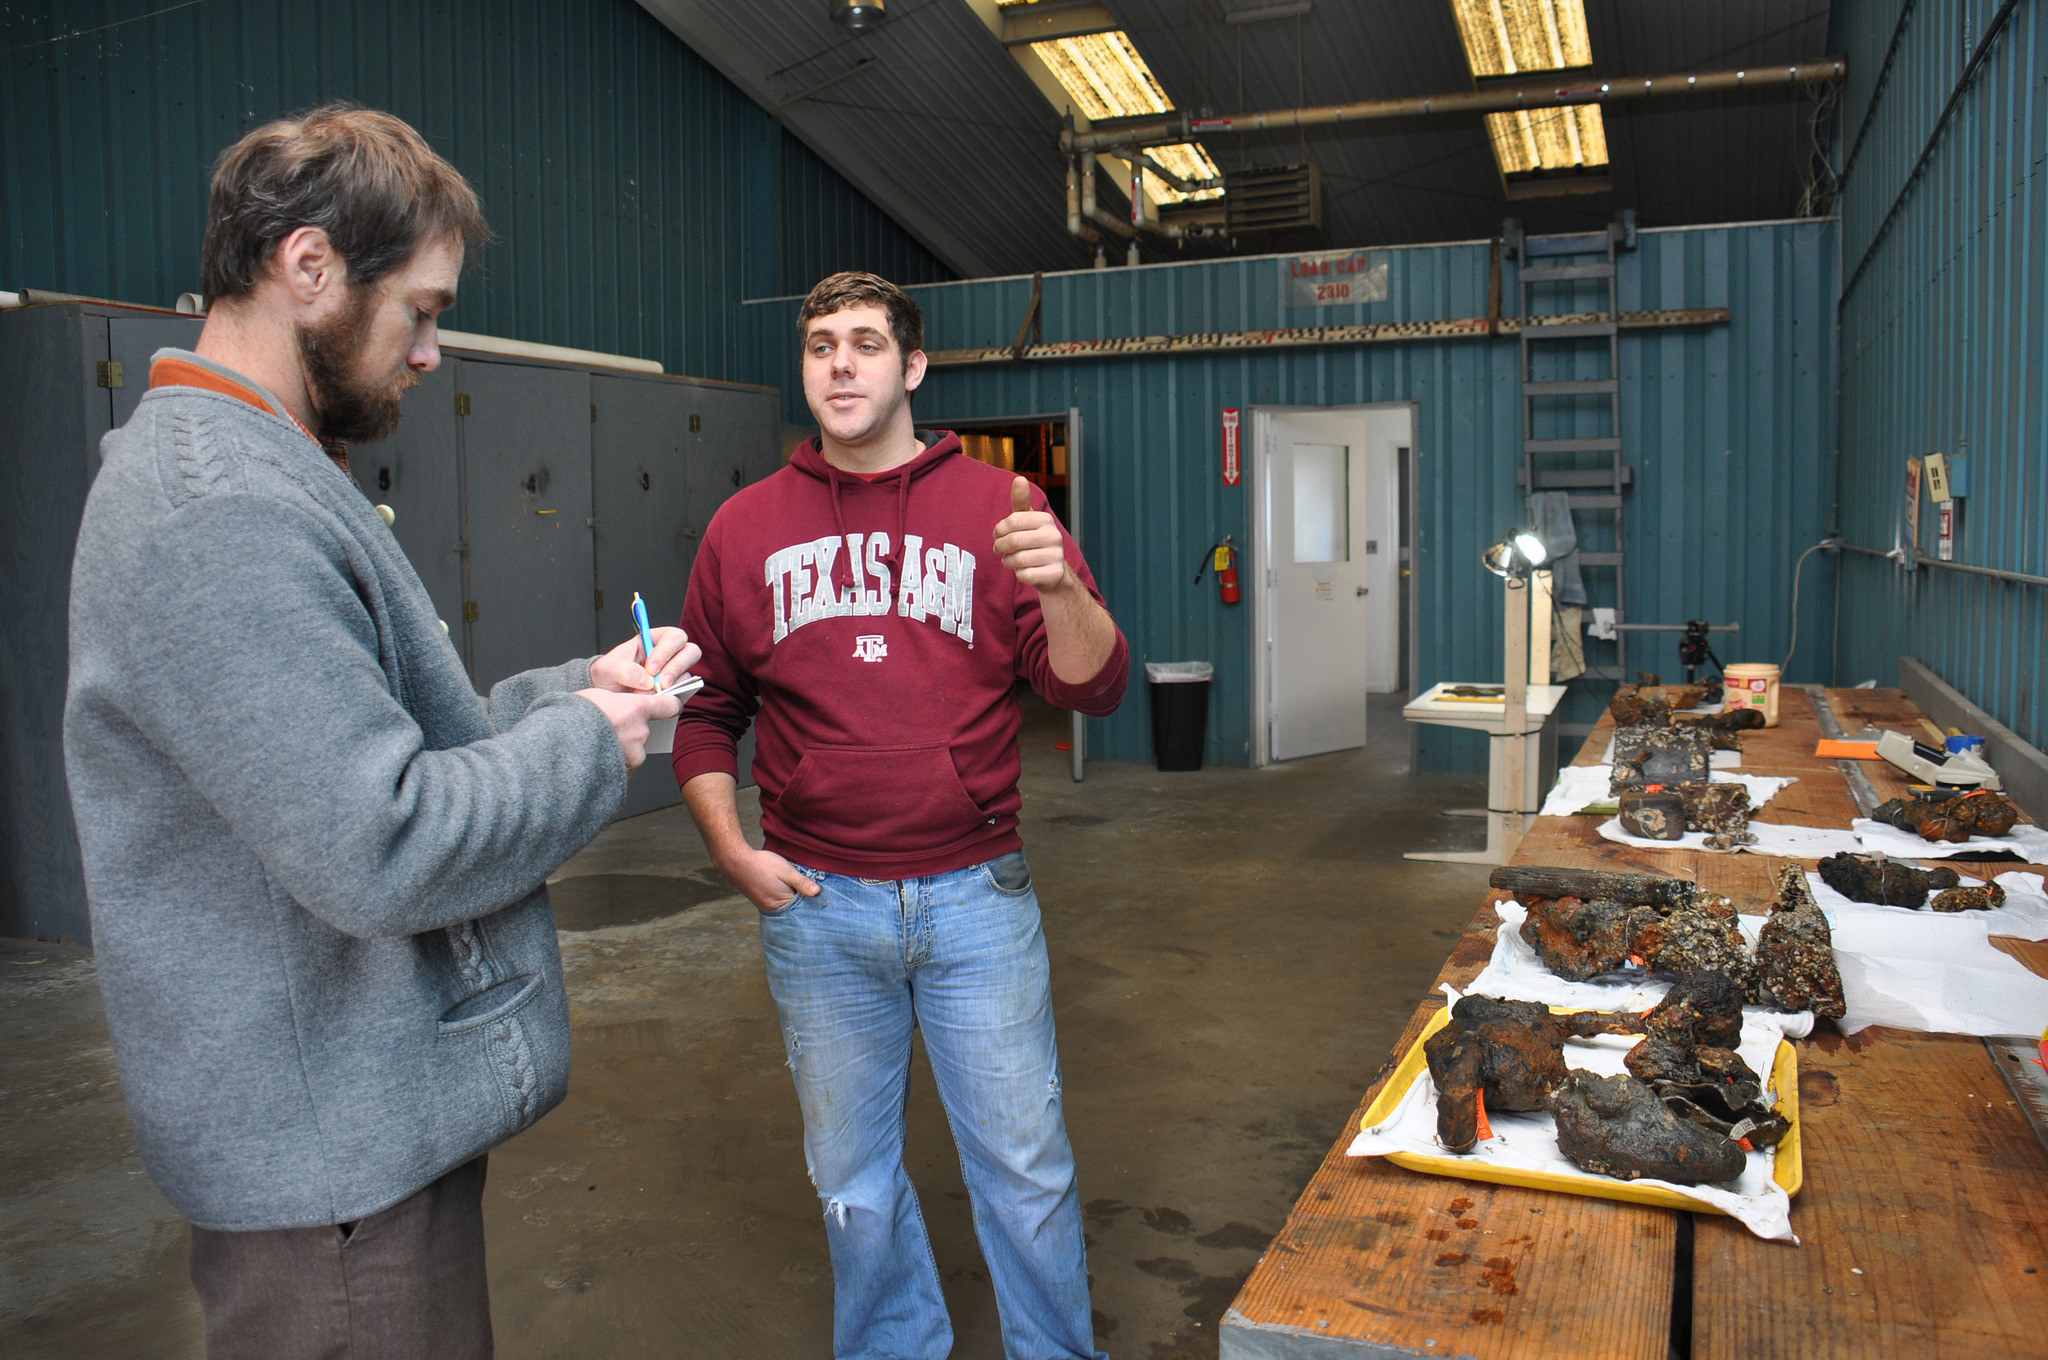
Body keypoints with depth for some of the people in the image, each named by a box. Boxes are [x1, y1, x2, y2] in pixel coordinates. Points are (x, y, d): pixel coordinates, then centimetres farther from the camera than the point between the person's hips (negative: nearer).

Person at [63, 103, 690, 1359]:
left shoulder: (260, 475, 12)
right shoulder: (218, 508, -24)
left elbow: (381, 734, 14)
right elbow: (381, 850, -29)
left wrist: (580, 687, 1)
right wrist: (587, 743, -14)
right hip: (342, 1161, -10)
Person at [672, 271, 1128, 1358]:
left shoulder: (995, 509, 0)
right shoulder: (746, 527, 5)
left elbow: (1094, 688, -6)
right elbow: (706, 710, 10)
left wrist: (1061, 589, -25)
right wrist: (731, 850, -1)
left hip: (975, 898, -1)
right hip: (816, 905, 2)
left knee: (1026, 1169, 9)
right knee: (854, 1183, 17)